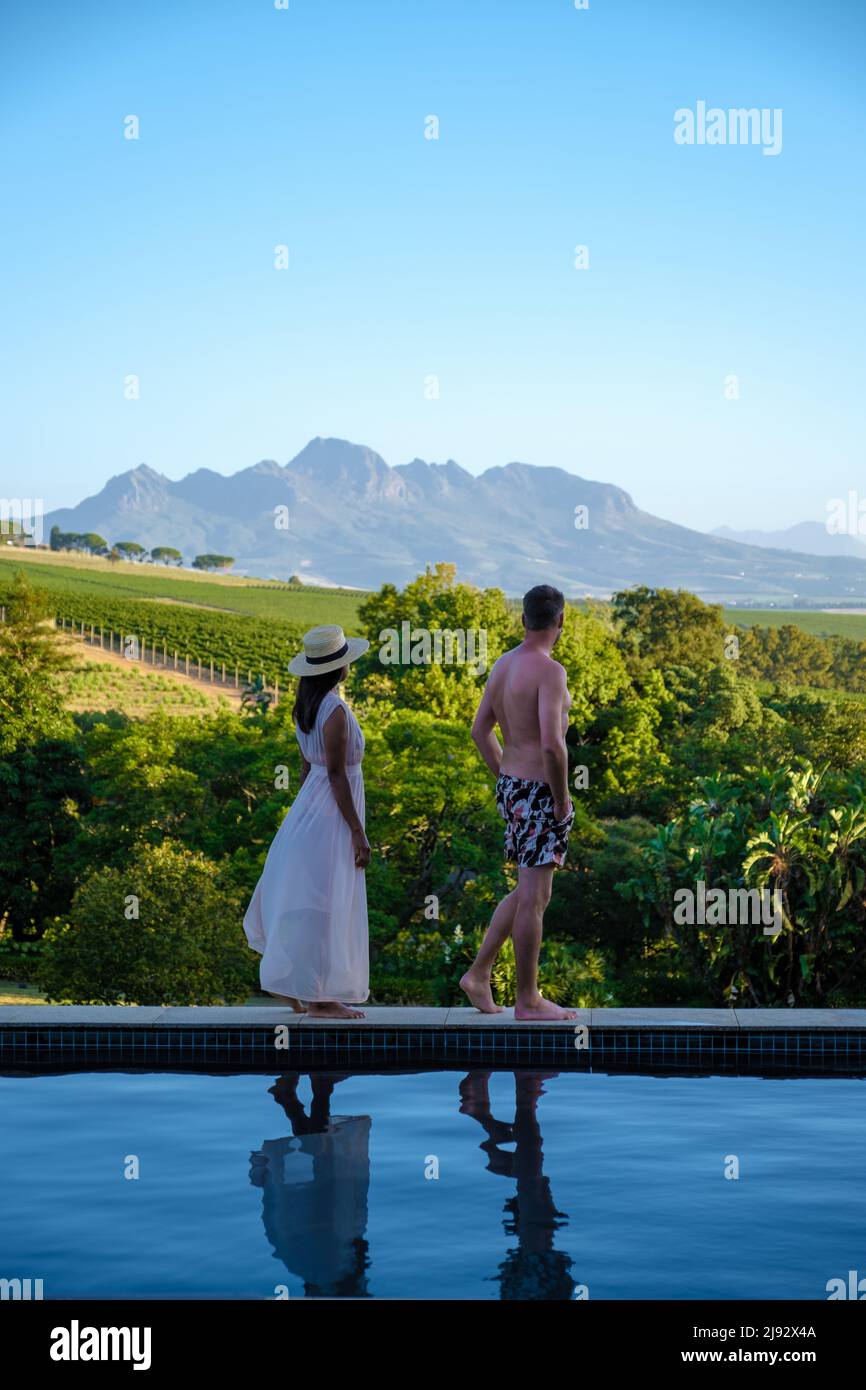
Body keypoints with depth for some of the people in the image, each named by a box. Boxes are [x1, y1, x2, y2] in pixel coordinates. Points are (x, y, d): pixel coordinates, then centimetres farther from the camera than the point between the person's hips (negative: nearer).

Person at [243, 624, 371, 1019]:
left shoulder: (305, 706, 8)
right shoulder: (335, 711, -19)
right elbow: (336, 775, -20)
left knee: (305, 903, 16)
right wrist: (358, 833, -16)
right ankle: (319, 997, 4)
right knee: (326, 905, -2)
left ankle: (295, 986, 23)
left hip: (308, 808, 9)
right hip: (332, 813, -9)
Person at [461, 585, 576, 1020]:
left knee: (530, 891, 20)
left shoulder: (502, 665, 8)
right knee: (533, 897, 0)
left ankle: (479, 973, 20)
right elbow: (552, 744, -26)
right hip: (540, 794, -9)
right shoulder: (550, 670, -18)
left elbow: (480, 731, 17)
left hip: (511, 786, 9)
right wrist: (562, 799, -14)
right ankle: (528, 1000, 9)